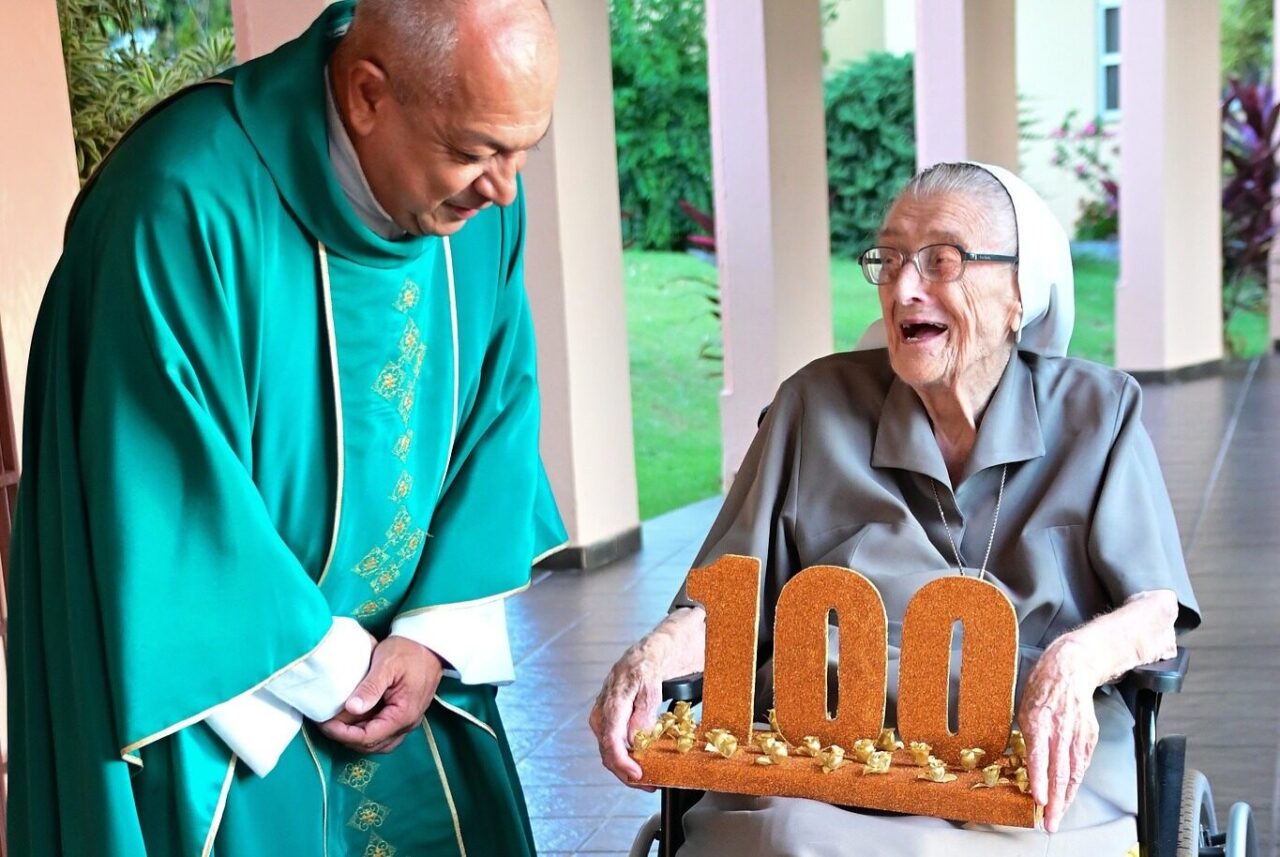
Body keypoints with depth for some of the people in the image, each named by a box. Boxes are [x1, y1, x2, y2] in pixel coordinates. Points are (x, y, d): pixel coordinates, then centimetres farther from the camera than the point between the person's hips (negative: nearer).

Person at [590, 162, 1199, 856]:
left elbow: (1155, 610, 0)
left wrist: (1075, 661, -23)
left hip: (1038, 769, 0)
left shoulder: (1098, 412, 9)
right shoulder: (817, 404, 12)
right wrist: (650, 657, -12)